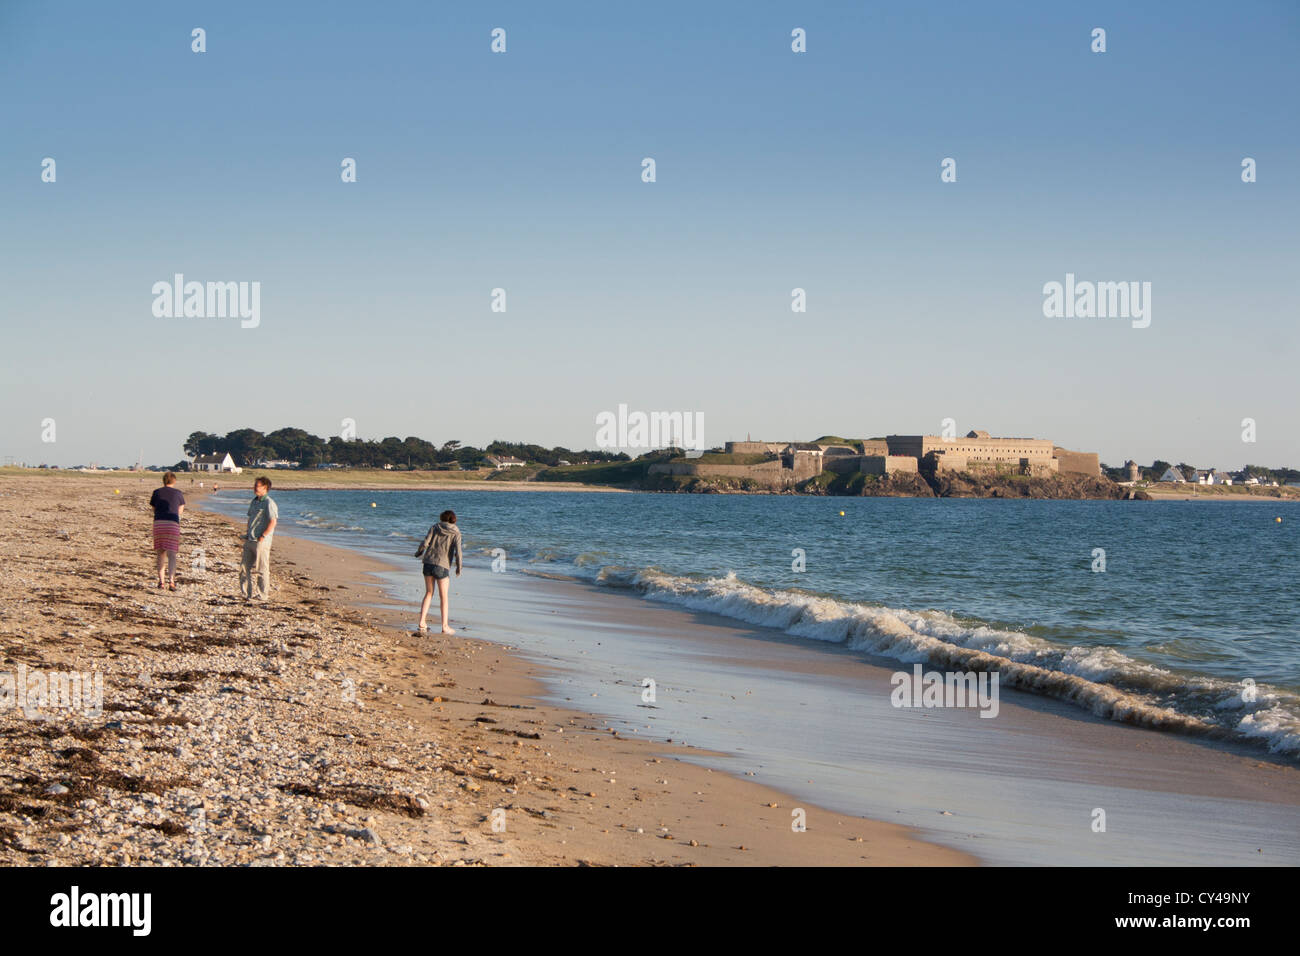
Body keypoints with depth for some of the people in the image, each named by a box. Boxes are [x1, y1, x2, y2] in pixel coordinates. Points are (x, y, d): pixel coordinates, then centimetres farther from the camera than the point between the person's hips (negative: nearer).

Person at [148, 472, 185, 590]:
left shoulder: (156, 492, 10)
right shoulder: (178, 493, 8)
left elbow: (154, 510, 17)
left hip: (158, 523, 1)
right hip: (173, 524, -1)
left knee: (160, 553, 16)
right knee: (171, 554, -5)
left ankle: (161, 581, 11)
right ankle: (171, 581, -21)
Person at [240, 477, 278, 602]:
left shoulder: (269, 503, -12)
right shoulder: (254, 501, 15)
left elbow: (272, 522, -18)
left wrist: (262, 537, -18)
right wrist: (247, 535, 13)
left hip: (261, 541, -9)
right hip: (249, 540, 9)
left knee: (261, 569, -2)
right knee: (246, 567, 11)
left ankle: (263, 595, 6)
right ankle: (249, 592, 19)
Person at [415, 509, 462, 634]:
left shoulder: (435, 528, 7)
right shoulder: (456, 533, 1)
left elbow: (425, 543, -3)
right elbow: (458, 552, -8)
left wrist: (419, 553, 16)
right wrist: (459, 568, 4)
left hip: (428, 563, 3)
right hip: (442, 566, -3)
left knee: (429, 593, 16)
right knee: (443, 597, 8)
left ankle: (422, 622, 9)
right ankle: (445, 626, 9)